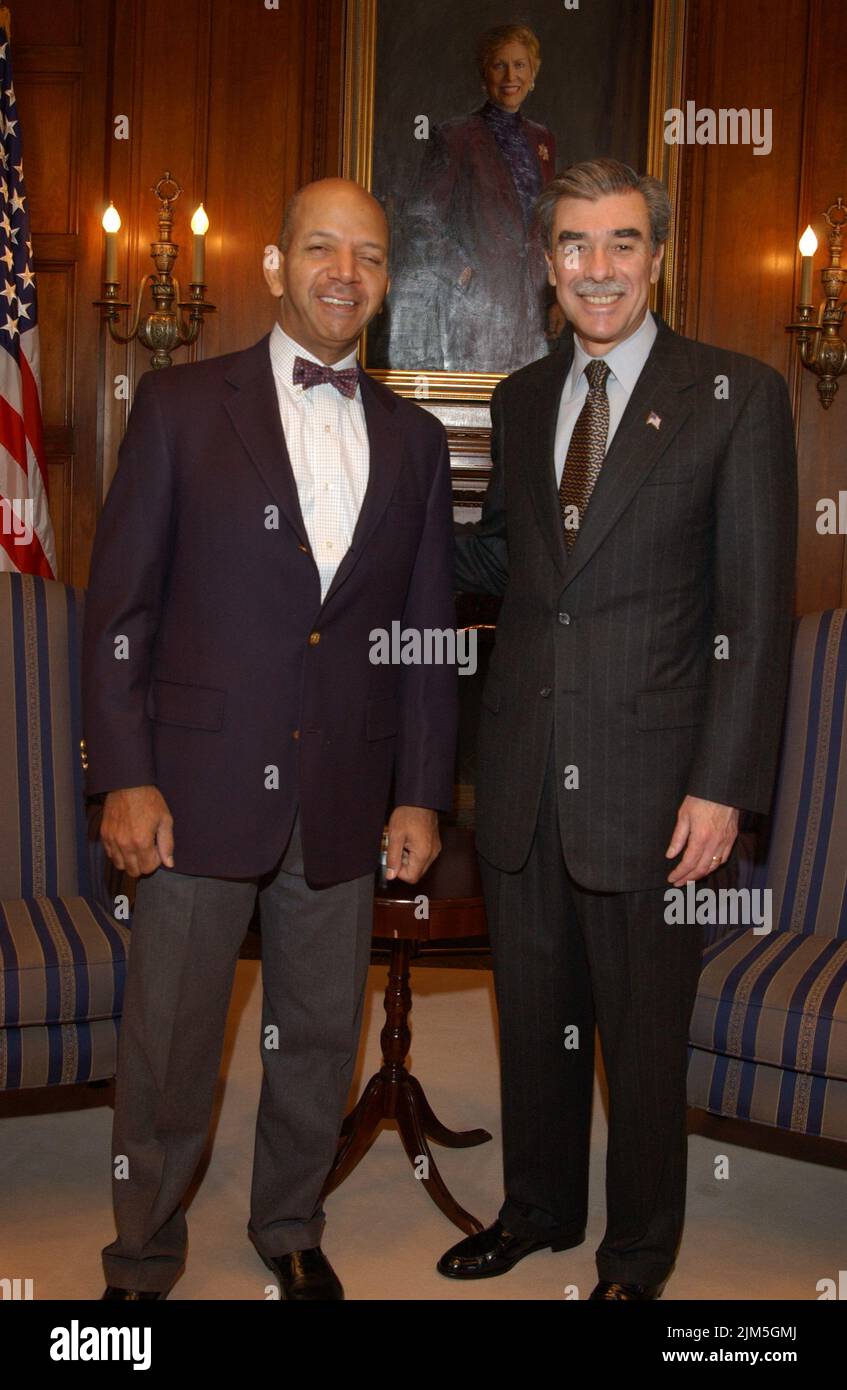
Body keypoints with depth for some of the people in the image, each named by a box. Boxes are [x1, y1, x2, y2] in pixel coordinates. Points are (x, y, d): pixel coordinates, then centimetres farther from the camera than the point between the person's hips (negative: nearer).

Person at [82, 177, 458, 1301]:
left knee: (320, 1041, 15)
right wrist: (123, 776, -9)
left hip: (345, 801, 3)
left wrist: (423, 793, 6)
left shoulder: (414, 440, 10)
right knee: (168, 1053, 7)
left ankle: (291, 1230, 38)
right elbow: (119, 604, -2)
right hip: (200, 788, -3)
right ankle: (142, 1262, 29)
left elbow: (429, 630, 11)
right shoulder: (181, 406, 1)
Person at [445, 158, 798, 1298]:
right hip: (522, 776, 5)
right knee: (533, 1017, 19)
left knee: (643, 1036, 11)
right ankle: (538, 1210, 42)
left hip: (649, 782, -4)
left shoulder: (739, 395, -5)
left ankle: (637, 1259, 33)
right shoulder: (521, 400, 10)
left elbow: (757, 611, -9)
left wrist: (724, 786, -14)